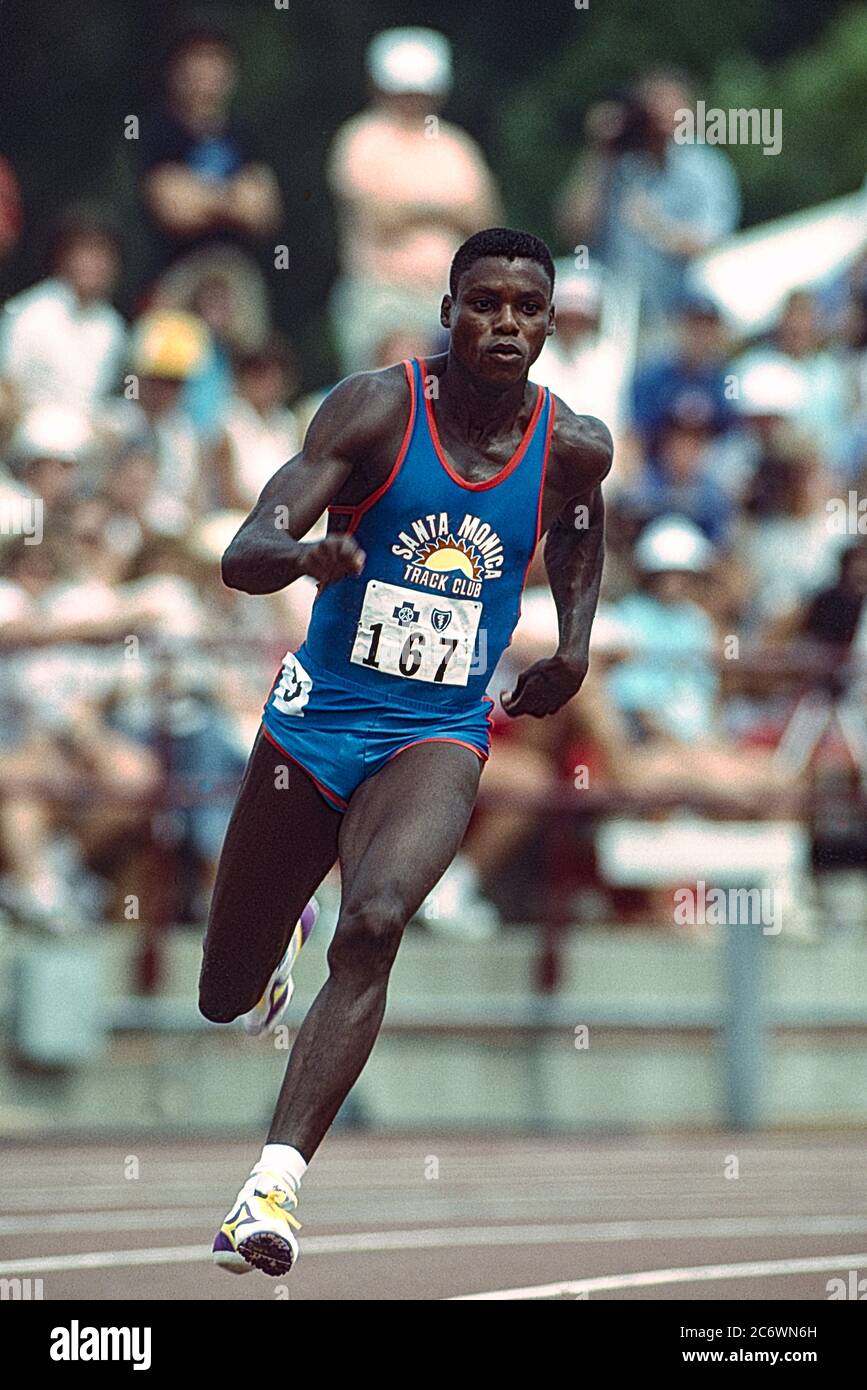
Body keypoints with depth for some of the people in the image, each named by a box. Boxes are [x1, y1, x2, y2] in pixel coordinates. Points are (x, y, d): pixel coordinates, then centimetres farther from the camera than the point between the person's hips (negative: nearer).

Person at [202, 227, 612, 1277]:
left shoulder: (571, 446, -3)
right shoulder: (378, 409, -14)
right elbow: (242, 557, -24)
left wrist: (574, 646, 12)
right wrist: (311, 554, -45)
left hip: (437, 736, 0)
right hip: (316, 719, 0)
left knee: (374, 925, -31)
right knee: (225, 997, 14)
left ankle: (275, 1184, -35)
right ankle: (283, 932, 53)